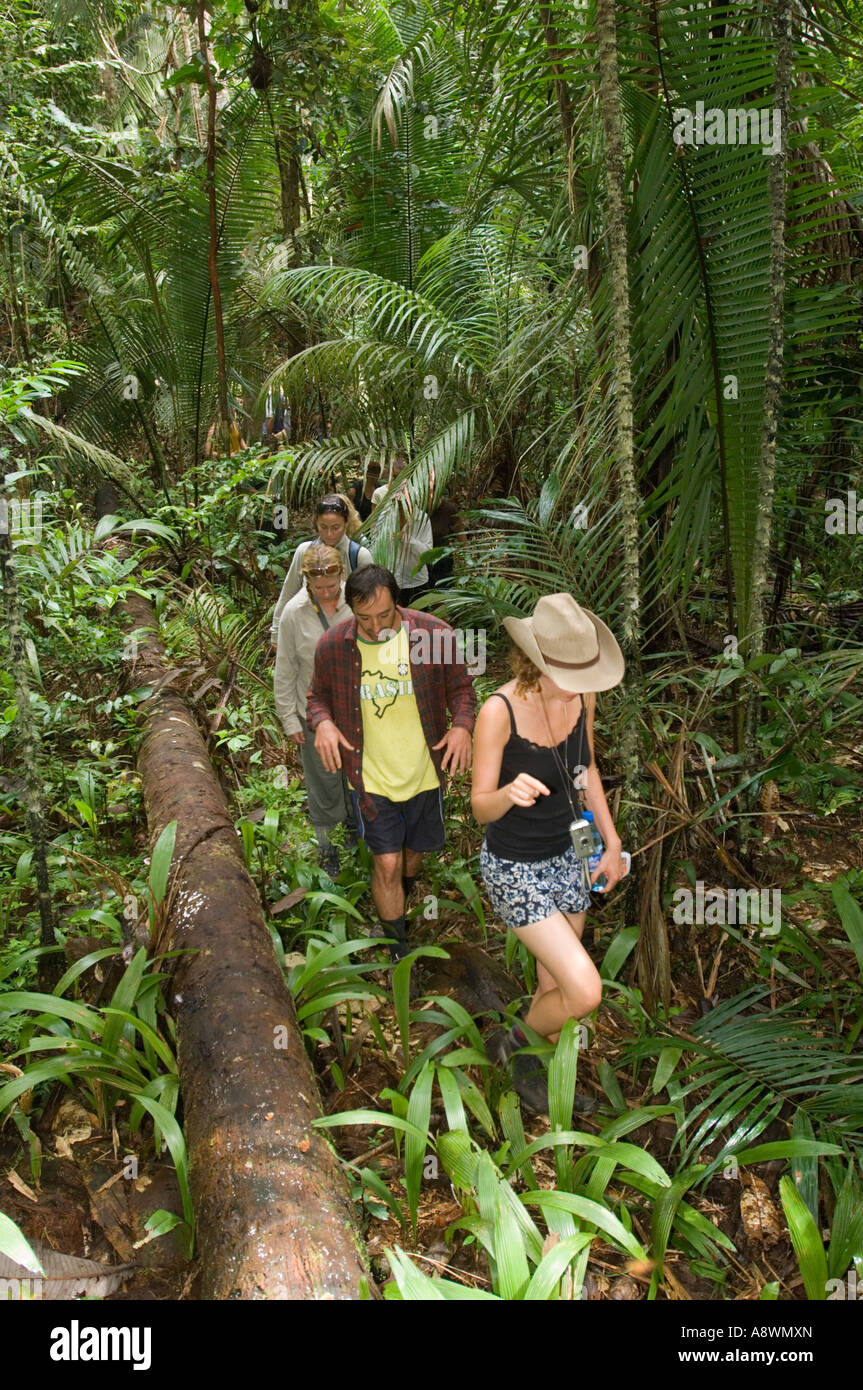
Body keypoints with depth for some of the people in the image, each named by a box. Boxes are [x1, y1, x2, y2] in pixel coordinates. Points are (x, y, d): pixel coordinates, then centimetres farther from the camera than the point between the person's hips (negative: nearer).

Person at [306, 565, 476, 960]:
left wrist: (462, 724, -20)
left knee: (415, 852, 21)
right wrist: (322, 722, -18)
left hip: (424, 773, 1)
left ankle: (402, 896, 56)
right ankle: (398, 949, 21)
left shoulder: (435, 634, -15)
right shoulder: (332, 646, -12)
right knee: (387, 864, -1)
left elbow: (460, 687, -1)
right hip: (370, 778, -1)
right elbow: (318, 695, 5)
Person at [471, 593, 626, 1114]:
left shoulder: (582, 697, -9)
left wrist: (612, 842, 10)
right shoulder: (500, 710, -26)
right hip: (514, 869, -6)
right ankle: (517, 1041, 18)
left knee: (555, 985, 20)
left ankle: (532, 1069, 49)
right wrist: (510, 793, -41)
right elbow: (481, 806, -18)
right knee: (585, 991, -15)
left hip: (566, 857, 6)